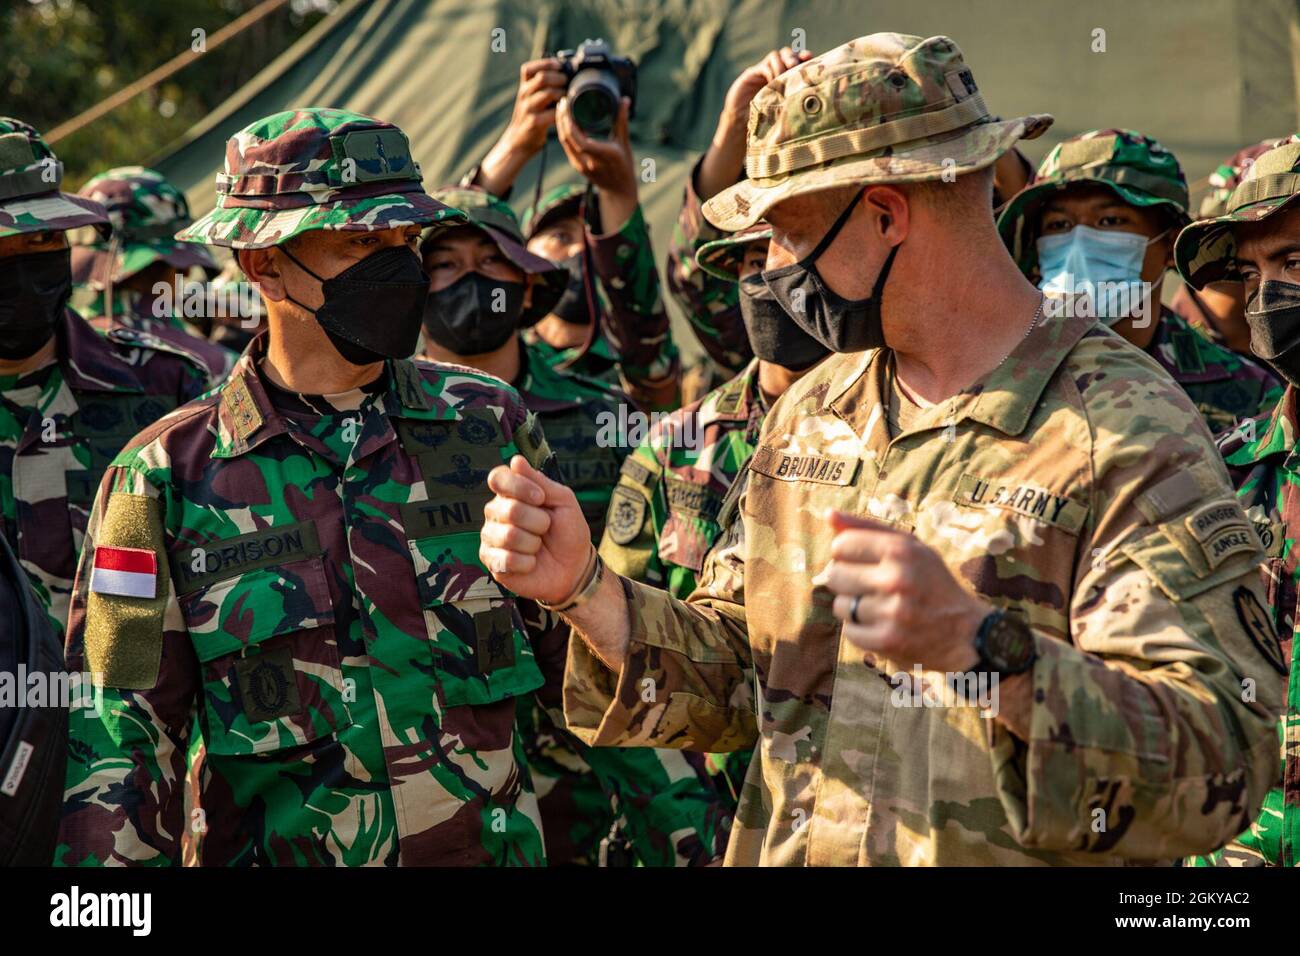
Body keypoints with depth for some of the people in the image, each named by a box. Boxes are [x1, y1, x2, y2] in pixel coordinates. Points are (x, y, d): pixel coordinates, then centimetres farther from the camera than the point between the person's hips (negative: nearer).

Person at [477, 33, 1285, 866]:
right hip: (781, 846, 6)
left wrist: (979, 645, -39)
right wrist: (586, 590, -8)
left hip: (995, 855, -5)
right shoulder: (809, 413, 4)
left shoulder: (1131, 435, -17)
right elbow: (736, 679, 8)